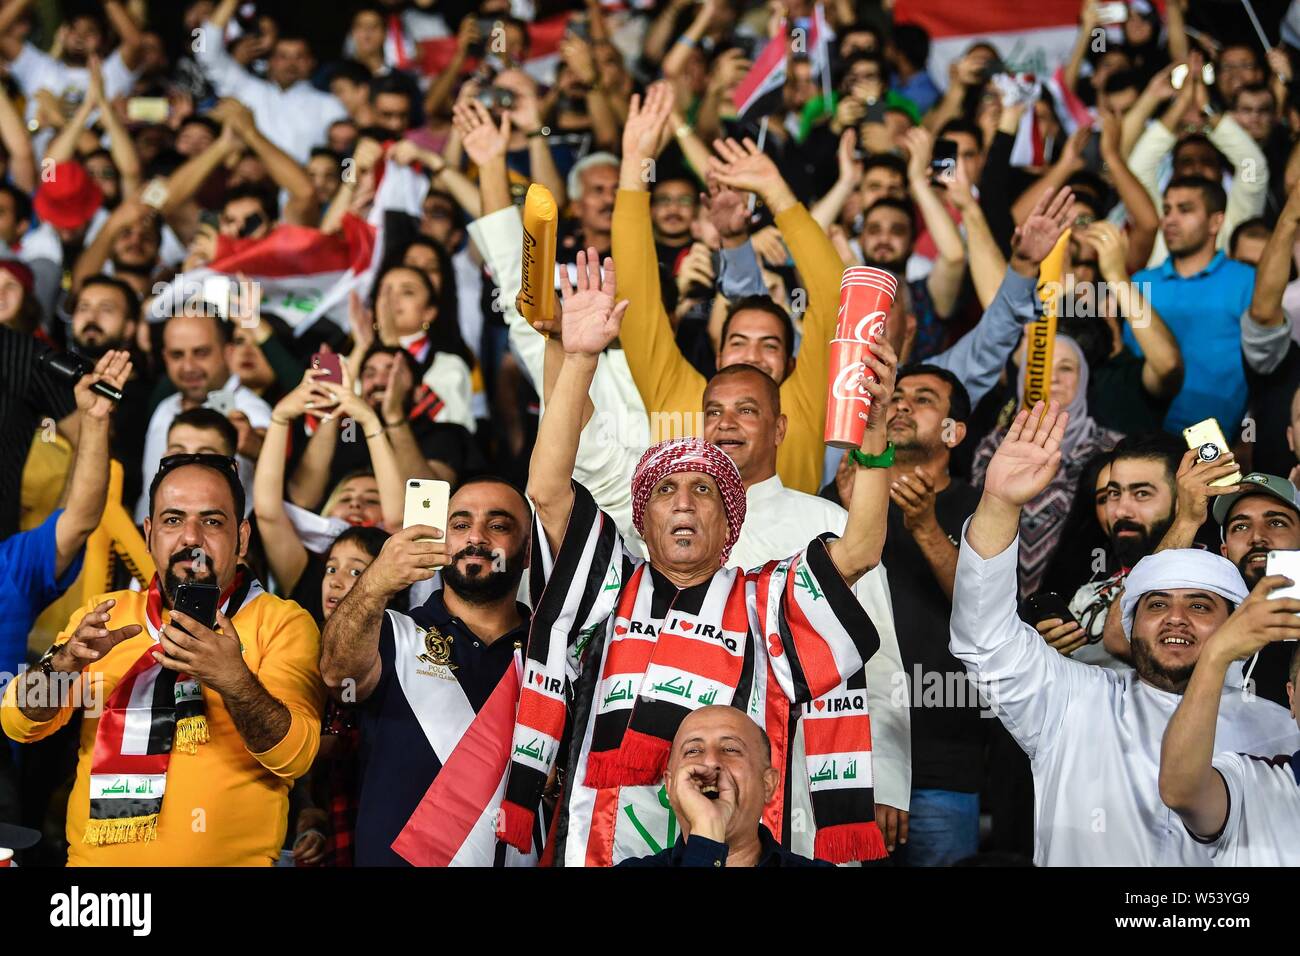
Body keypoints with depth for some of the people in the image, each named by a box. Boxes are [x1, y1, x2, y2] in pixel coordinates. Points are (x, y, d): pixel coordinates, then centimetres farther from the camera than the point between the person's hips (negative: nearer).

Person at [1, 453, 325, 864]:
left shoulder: (284, 622, 2)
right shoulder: (104, 614, 12)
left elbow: (295, 756, -9)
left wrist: (234, 681, -25)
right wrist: (67, 659, -12)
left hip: (231, 859, -4)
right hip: (95, 858, 5)